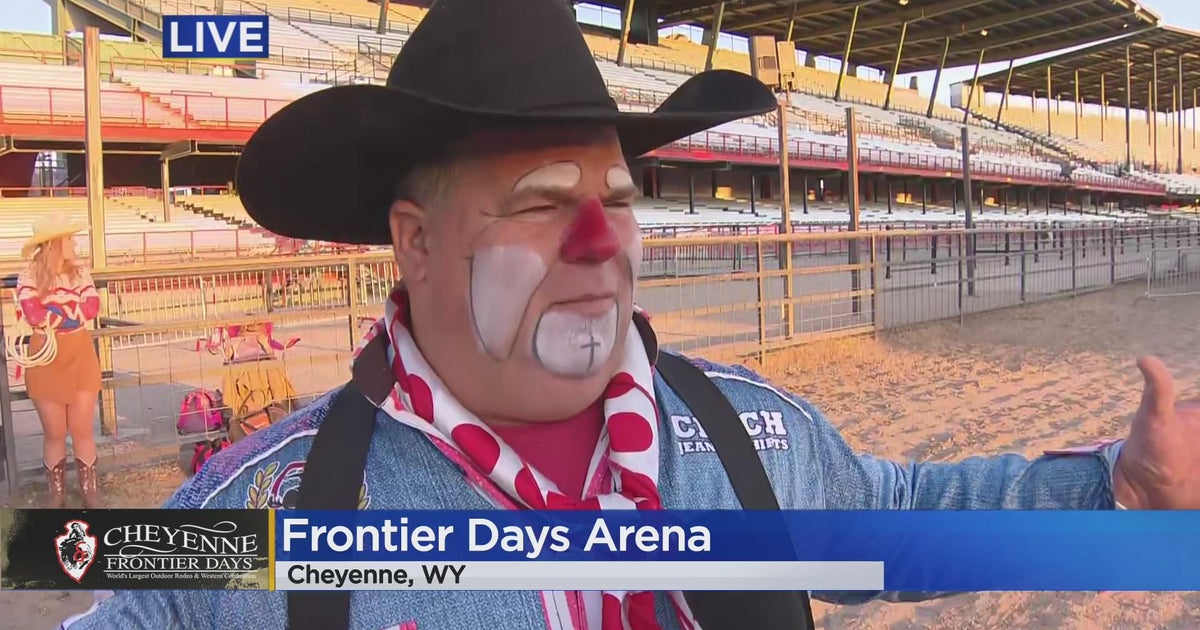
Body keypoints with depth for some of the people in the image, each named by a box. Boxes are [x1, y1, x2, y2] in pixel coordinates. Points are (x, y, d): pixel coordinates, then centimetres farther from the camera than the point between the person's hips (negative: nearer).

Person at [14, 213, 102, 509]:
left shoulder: (80, 271, 4)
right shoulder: (28, 277, -6)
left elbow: (92, 308, -10)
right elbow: (35, 315, -20)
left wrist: (52, 312, -14)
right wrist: (72, 309, -12)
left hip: (80, 357, 2)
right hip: (46, 360, -2)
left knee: (82, 430, 6)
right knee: (54, 433, 6)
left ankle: (90, 493, 15)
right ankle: (57, 496, 19)